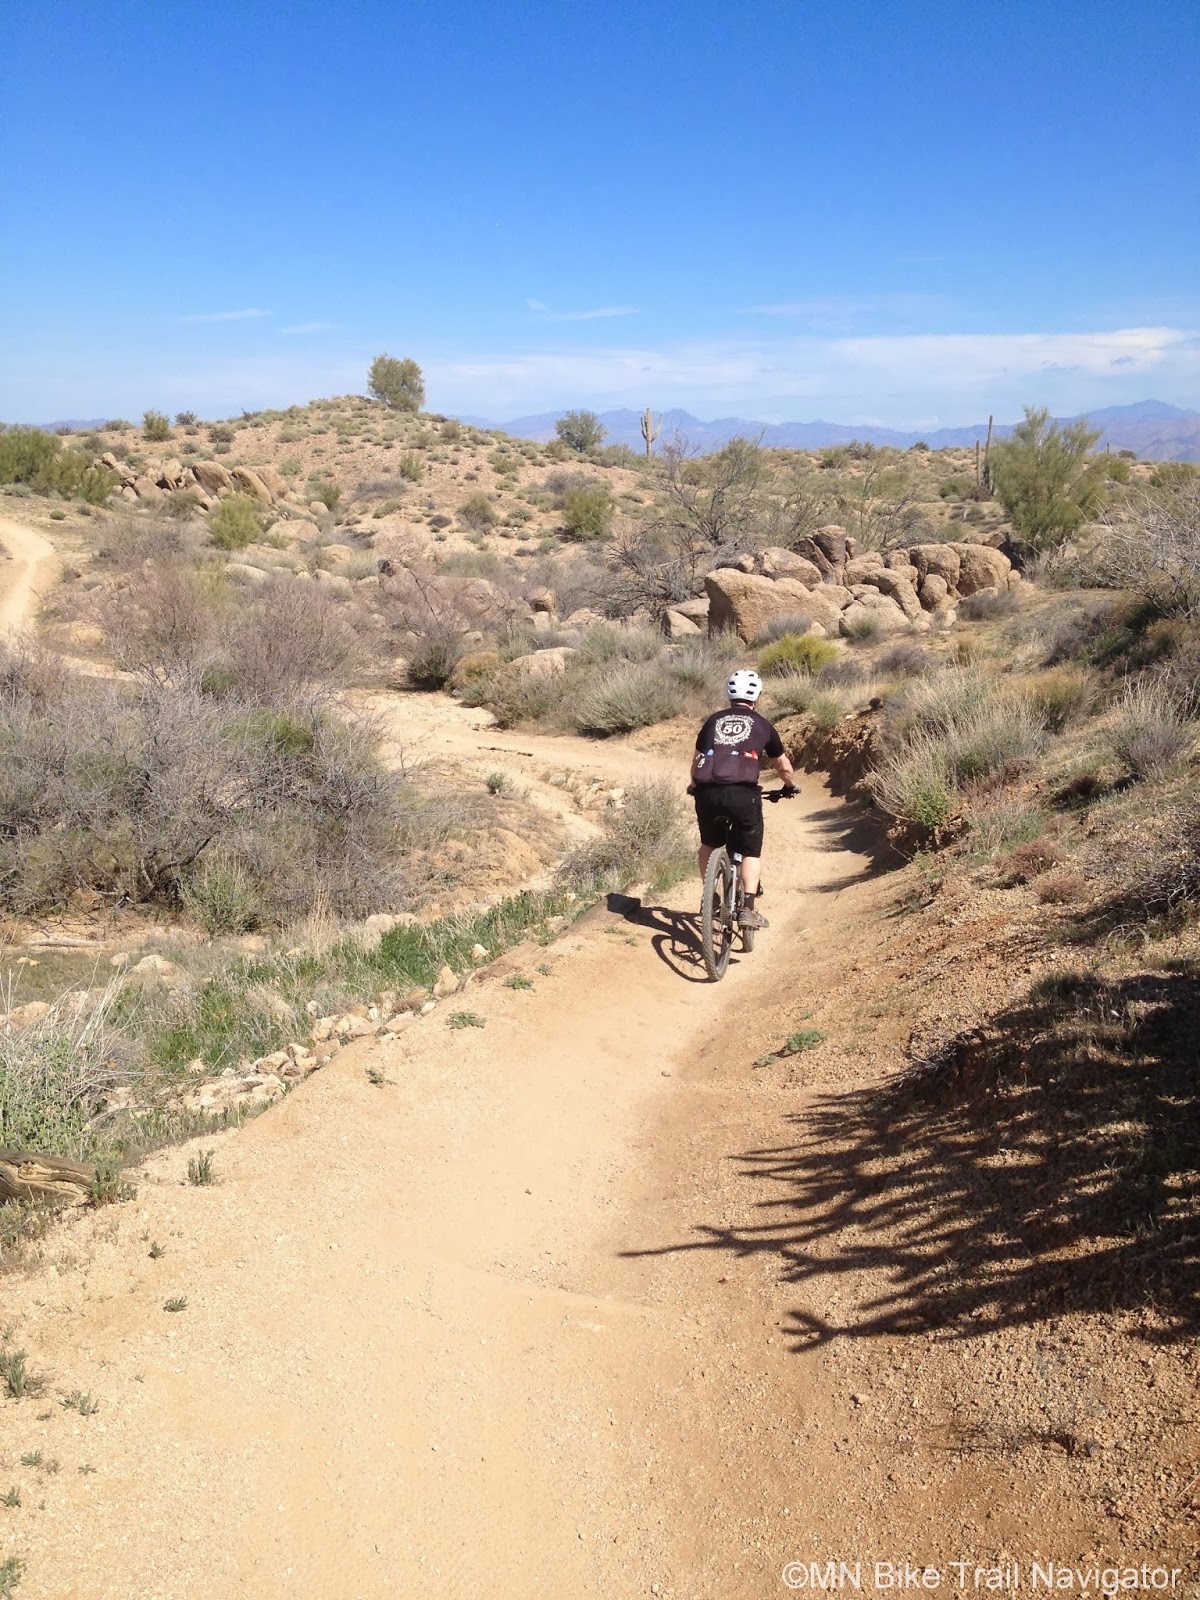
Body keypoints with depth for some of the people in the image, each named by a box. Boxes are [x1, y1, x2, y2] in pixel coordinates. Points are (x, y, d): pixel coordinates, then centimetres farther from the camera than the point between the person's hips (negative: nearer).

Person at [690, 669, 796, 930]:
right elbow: (783, 766, 28)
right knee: (751, 851, 14)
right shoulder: (762, 725, 17)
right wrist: (790, 786, 48)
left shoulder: (714, 720, 21)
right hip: (742, 793, -2)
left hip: (707, 792, 2)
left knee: (709, 845, 27)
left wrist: (695, 786, 45)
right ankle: (748, 908, 1)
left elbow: (696, 760, 26)